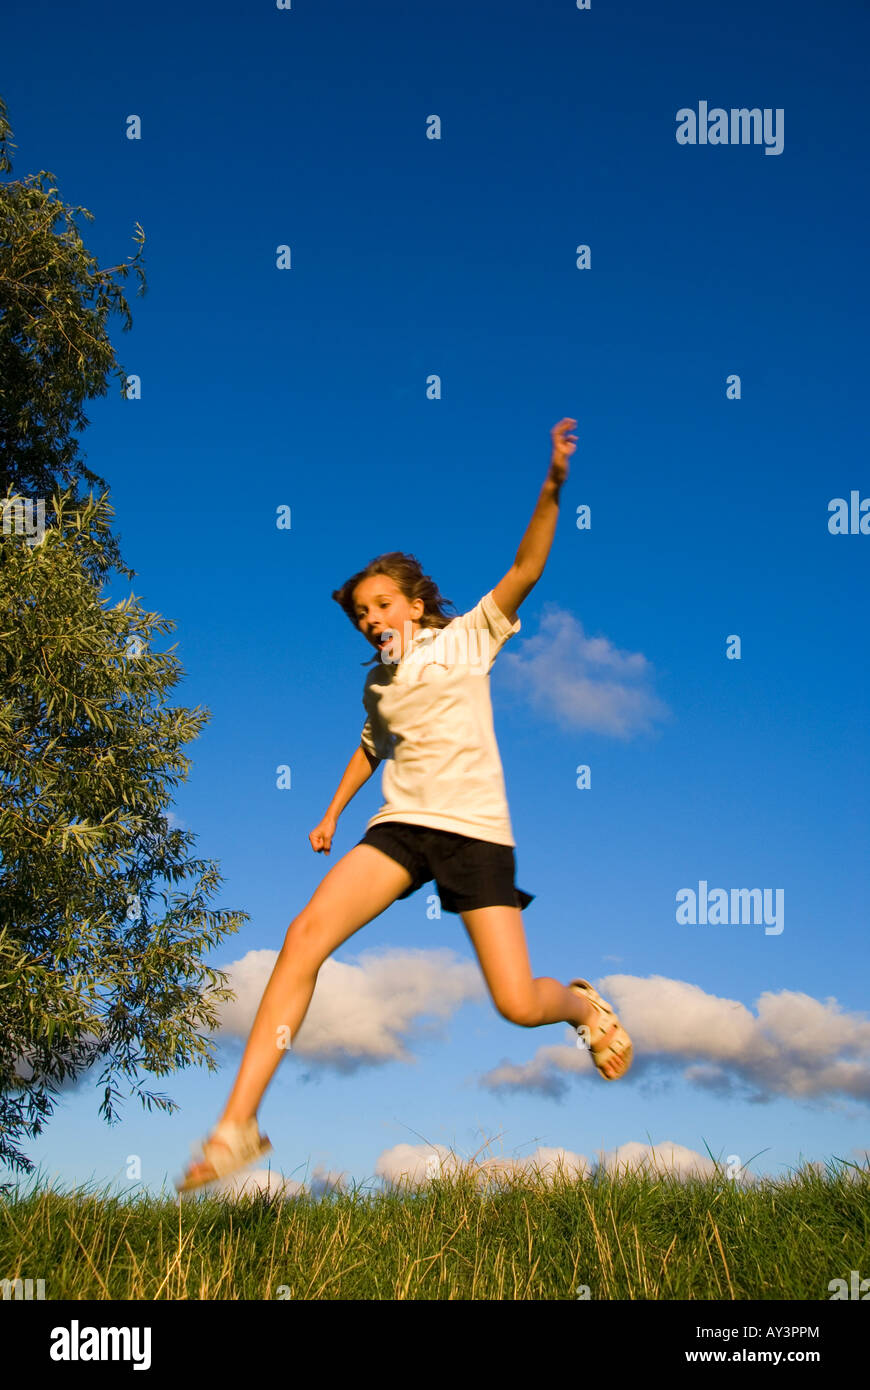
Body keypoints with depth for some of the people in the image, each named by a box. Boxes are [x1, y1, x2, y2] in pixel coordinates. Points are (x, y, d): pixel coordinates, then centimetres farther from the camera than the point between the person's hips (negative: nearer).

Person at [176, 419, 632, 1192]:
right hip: (403, 823, 4)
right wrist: (331, 816, 32)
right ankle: (238, 1127, -18)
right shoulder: (379, 680, 19)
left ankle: (582, 1003, 28)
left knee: (519, 1006, -12)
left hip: (477, 829, -4)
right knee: (306, 934, -20)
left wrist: (553, 488, -23)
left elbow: (526, 570, -9)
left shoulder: (469, 635, 5)